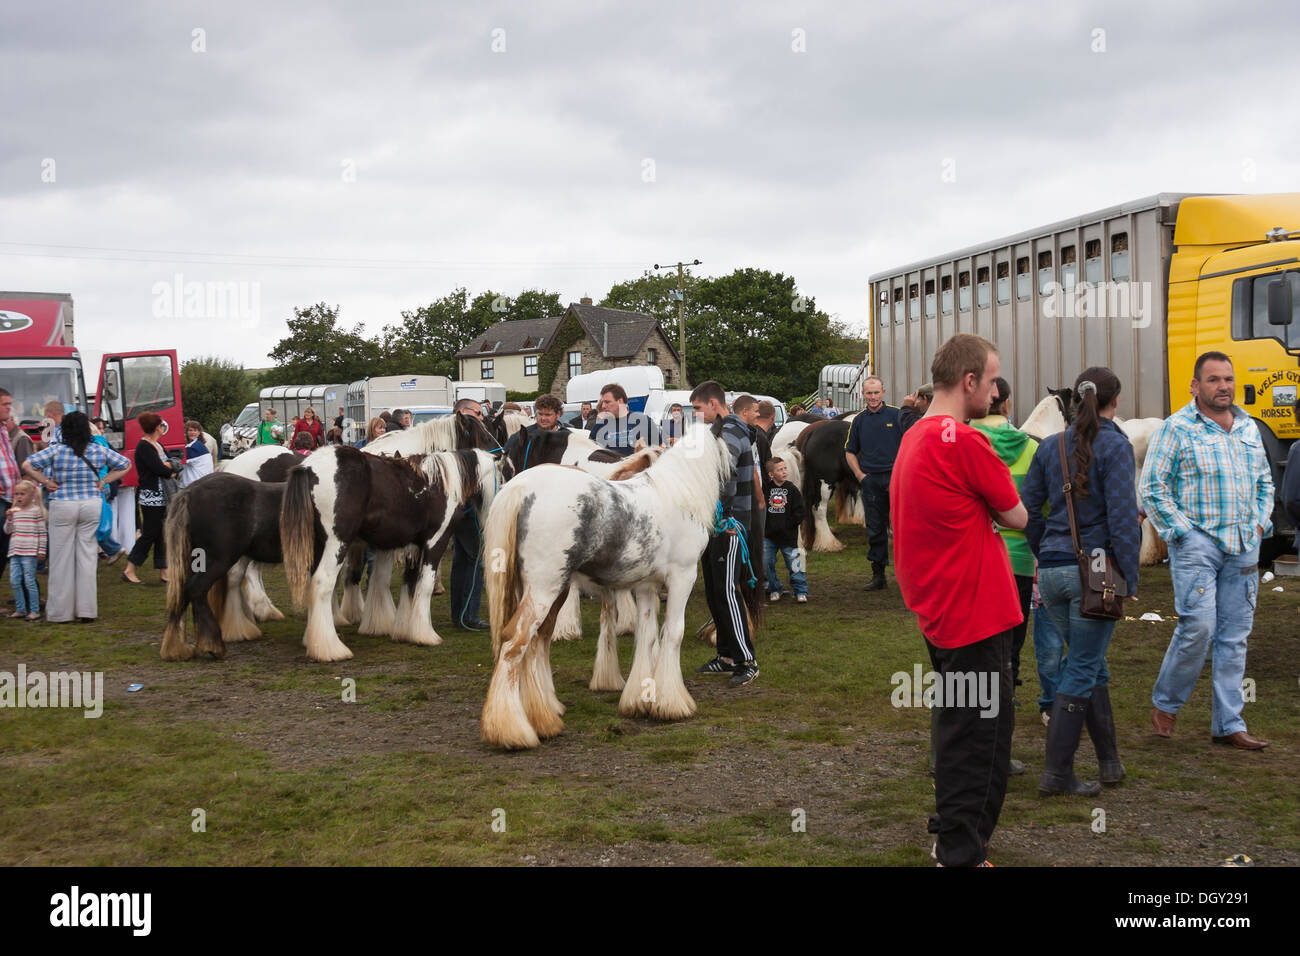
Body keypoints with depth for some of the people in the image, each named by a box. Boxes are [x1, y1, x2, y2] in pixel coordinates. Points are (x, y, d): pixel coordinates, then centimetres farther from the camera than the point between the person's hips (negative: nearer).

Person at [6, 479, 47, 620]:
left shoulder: (36, 511, -2)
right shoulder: (14, 511, 13)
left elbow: (42, 532, -3)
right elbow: (7, 531, 12)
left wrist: (41, 550, -7)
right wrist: (9, 519, -5)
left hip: (29, 552, -6)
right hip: (14, 551, 6)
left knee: (29, 581, -6)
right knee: (15, 581, 5)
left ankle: (34, 611, 1)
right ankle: (20, 609, 15)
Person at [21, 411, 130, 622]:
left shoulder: (57, 451, -8)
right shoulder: (99, 451, 0)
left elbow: (27, 466, -12)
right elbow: (125, 465, 12)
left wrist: (47, 482, -3)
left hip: (63, 506, -2)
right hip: (91, 505, 2)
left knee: (61, 557, 4)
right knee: (87, 554, 8)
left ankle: (59, 611, 9)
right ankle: (87, 609, 8)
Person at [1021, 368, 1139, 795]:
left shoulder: (1050, 447, 7)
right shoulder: (1115, 446, -9)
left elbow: (1028, 510, 10)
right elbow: (1122, 518, -14)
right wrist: (1130, 580, -9)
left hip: (1052, 569, 6)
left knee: (1092, 664, 18)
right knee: (1081, 671, 1)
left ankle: (1110, 760, 26)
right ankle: (1056, 774, 3)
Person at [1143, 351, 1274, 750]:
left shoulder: (1249, 428, 15)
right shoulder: (1177, 428, -4)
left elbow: (1265, 482, 24)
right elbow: (1153, 487, -6)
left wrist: (1260, 523, 9)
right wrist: (1181, 531, -11)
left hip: (1243, 548, 6)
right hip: (1197, 542, -6)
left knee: (1235, 635, 6)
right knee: (1198, 626, -14)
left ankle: (1228, 724, 12)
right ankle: (1164, 703, 7)